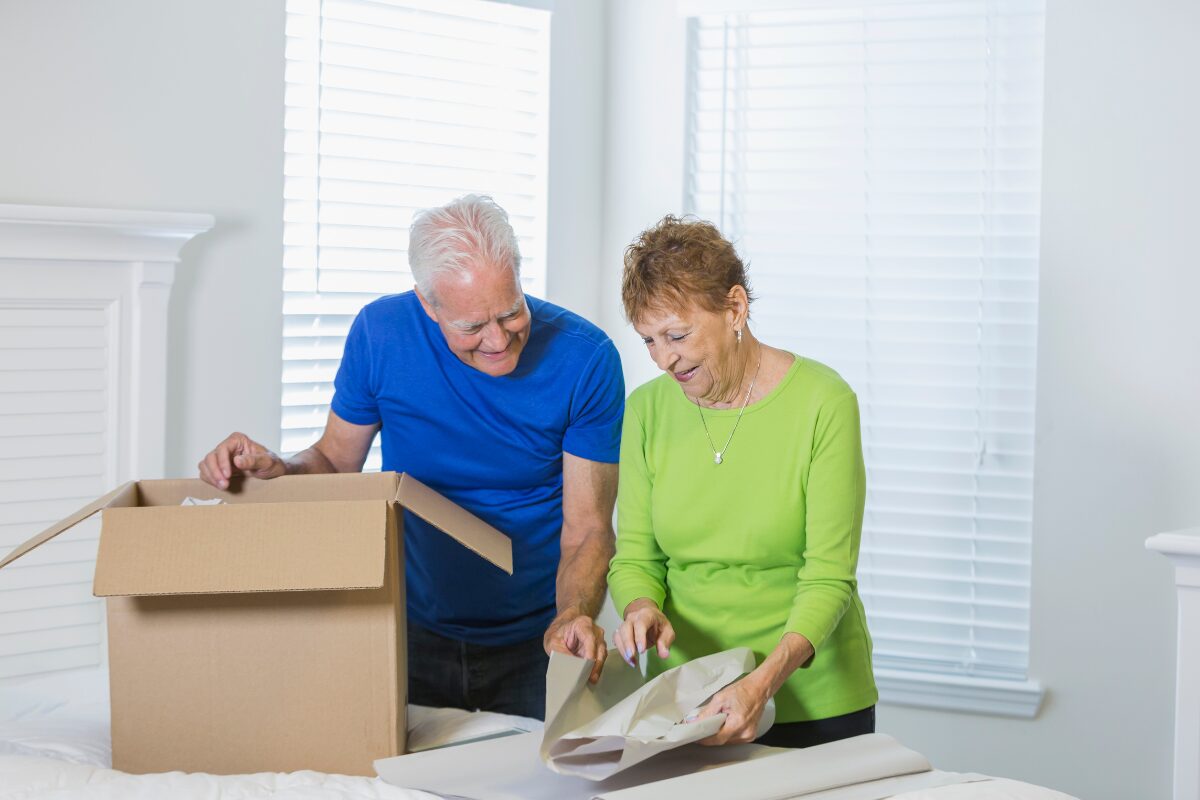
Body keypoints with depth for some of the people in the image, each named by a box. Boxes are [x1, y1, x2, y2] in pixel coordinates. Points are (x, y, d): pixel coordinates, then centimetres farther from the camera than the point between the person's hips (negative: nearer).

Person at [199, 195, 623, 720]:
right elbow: (336, 460, 2)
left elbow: (587, 529, -13)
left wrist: (575, 615, -32)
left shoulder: (584, 358, -16)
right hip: (413, 632, 1)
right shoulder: (382, 333, -12)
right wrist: (276, 471, -19)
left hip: (535, 642, -1)